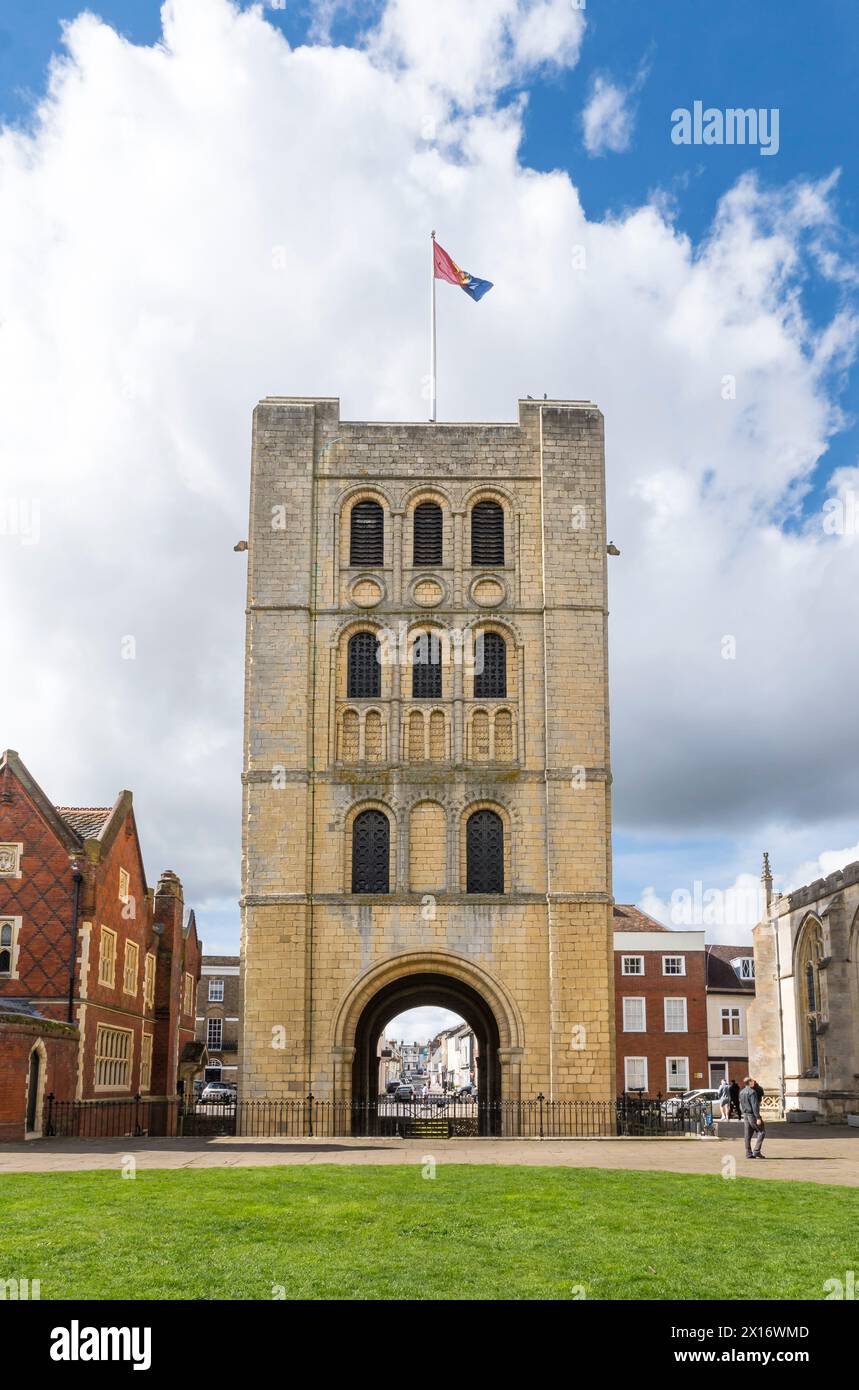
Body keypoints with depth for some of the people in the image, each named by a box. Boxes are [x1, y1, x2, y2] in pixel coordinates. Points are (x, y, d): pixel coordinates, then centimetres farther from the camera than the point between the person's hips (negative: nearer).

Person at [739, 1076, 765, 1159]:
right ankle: (756, 1151, -9)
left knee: (747, 1136, 8)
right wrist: (758, 1117, -19)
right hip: (752, 1115, -8)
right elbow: (754, 1106, -18)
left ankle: (749, 1153, 9)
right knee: (760, 1132, -1)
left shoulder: (741, 1092, 13)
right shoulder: (752, 1092, -14)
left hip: (745, 1115, 8)